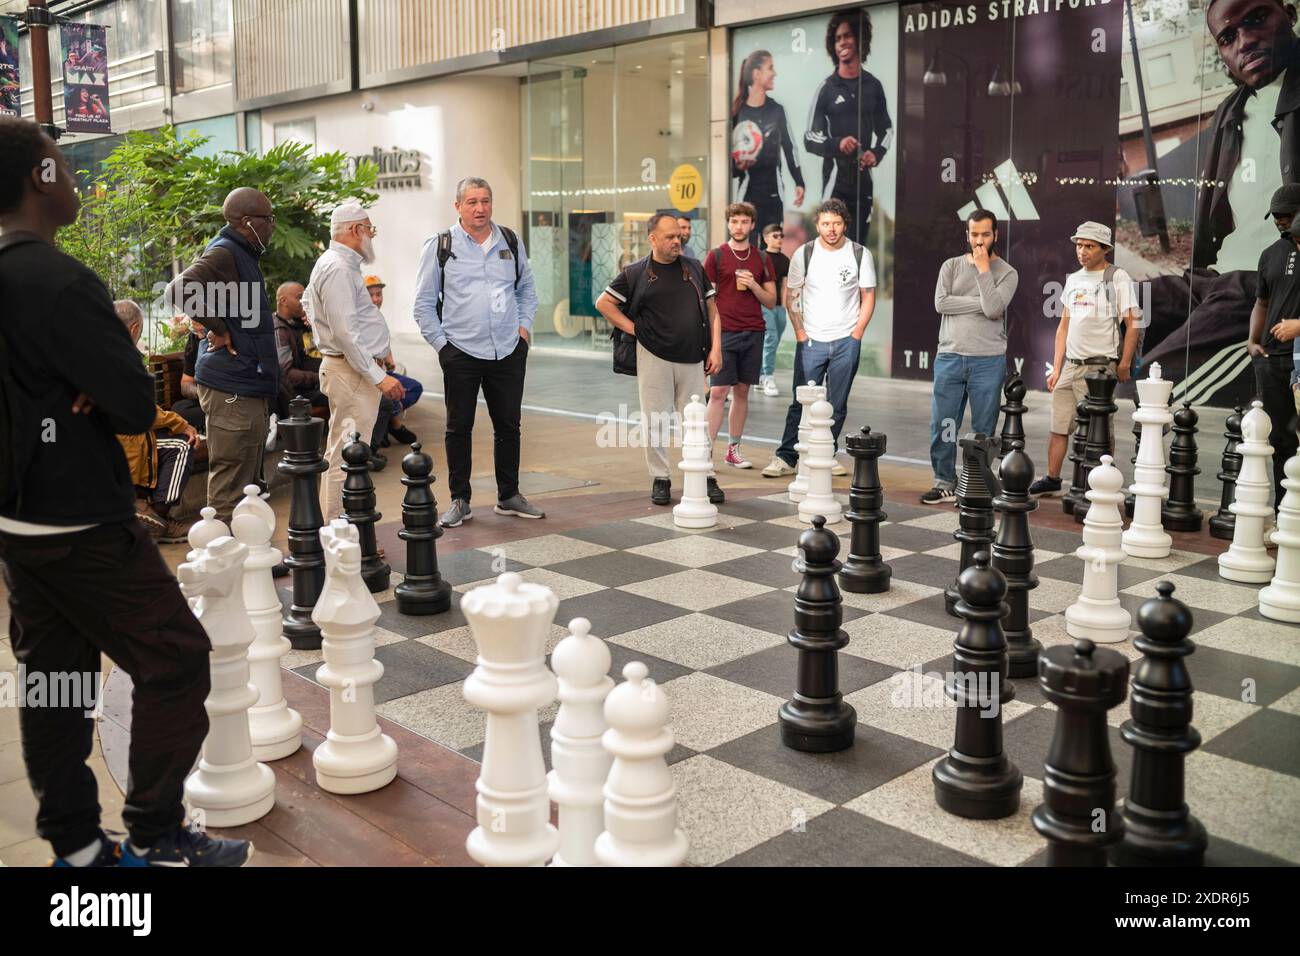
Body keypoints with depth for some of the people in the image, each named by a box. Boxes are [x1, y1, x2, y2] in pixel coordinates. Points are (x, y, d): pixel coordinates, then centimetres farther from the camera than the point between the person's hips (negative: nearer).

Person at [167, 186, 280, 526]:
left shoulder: (243, 255, 18)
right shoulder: (224, 253, -13)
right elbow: (179, 290, -28)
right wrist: (218, 328, -20)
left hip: (249, 386, 11)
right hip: (233, 387, -11)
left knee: (245, 485, 17)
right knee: (230, 489, -7)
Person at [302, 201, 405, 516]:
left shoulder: (331, 263, 16)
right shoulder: (339, 269, -17)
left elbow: (307, 302, 34)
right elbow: (346, 333, -23)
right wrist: (379, 376, -22)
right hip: (353, 373, -11)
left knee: (338, 452, 16)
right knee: (346, 456, -10)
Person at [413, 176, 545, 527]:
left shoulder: (511, 242, 10)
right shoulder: (440, 247, 0)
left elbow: (527, 289, 22)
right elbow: (424, 304, 3)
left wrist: (524, 325, 9)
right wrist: (441, 343, -3)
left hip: (509, 351, 3)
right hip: (461, 353, -3)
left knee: (509, 425, 9)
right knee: (459, 428, 3)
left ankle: (508, 496, 22)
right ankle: (459, 501, 14)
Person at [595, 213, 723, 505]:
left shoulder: (694, 267, 10)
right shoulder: (636, 273, 2)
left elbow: (712, 310, 12)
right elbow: (603, 303, 6)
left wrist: (715, 349, 3)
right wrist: (633, 328, -2)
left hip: (693, 359, 2)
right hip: (654, 358, -2)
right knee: (656, 422, 3)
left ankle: (705, 478, 13)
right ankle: (660, 479, 14)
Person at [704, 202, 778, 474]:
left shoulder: (762, 259, 10)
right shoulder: (716, 256, 2)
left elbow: (771, 301, 11)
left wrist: (753, 285, -7)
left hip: (753, 333, 4)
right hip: (724, 332, -3)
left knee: (742, 391, 8)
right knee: (718, 392, -8)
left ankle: (733, 449, 16)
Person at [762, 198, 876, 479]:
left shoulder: (860, 254, 2)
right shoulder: (804, 253, 1)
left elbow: (868, 297, 5)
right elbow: (791, 296, 5)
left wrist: (857, 334, -2)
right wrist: (799, 332, -2)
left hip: (846, 341, 1)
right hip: (811, 340, -1)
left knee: (837, 404, 6)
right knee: (801, 402, -2)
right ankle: (786, 457, 3)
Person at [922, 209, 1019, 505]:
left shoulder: (1007, 273, 3)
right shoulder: (951, 266, 9)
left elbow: (993, 309, -14)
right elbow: (941, 303, -7)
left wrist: (983, 268, -7)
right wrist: (981, 303, -8)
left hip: (988, 361, -2)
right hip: (949, 357, 2)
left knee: (983, 430, 3)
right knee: (942, 425, 2)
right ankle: (945, 484, 13)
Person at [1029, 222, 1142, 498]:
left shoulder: (1118, 278, -5)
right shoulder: (1073, 279, 15)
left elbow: (1132, 324, -8)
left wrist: (1124, 365, -12)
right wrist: (1056, 369, 13)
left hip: (1099, 368, -6)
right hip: (1069, 366, 6)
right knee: (1059, 428, 9)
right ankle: (1051, 480, 20)